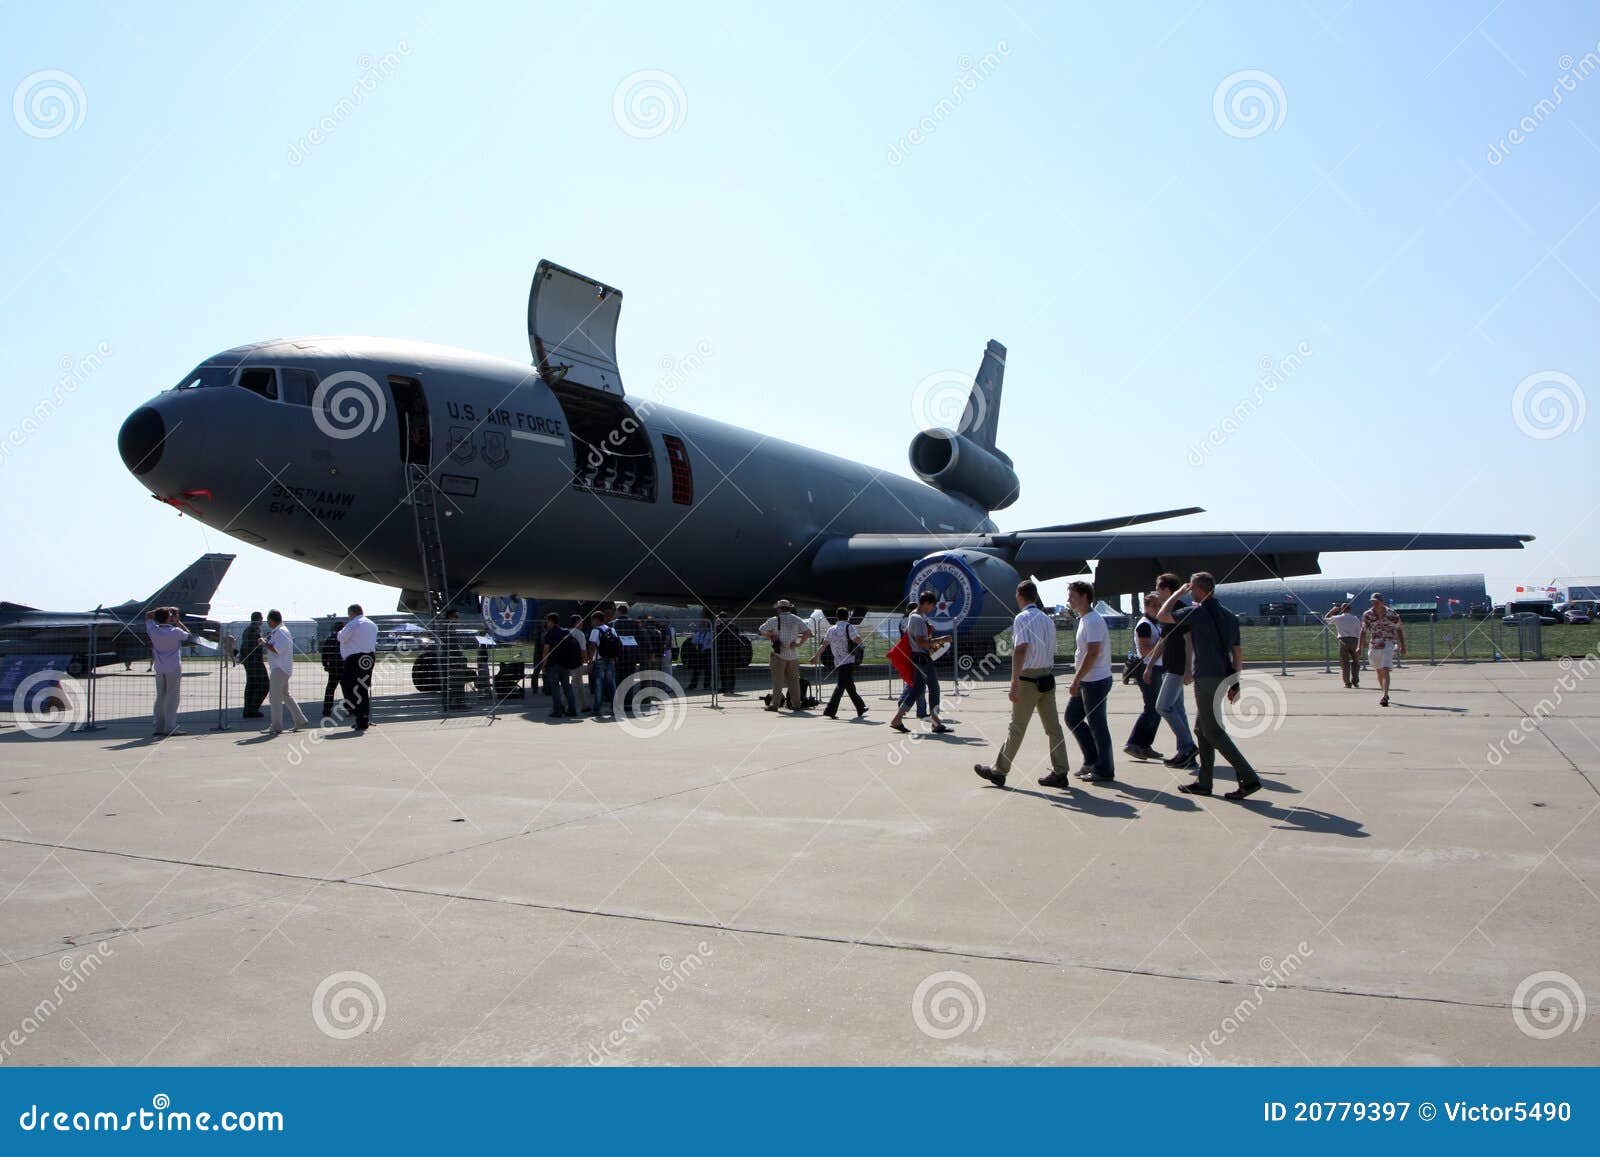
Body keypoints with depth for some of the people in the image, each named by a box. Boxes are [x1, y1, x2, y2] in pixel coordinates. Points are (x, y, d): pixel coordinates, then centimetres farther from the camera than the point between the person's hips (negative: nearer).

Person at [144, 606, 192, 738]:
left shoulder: (153, 631, -3)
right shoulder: (175, 632, -13)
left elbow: (147, 615, 15)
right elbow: (188, 635, 8)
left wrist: (164, 609, 11)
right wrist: (178, 622, 12)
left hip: (159, 669, 4)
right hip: (173, 668, -4)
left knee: (160, 698, 10)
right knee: (172, 698, -3)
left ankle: (159, 728, 11)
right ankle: (169, 727, -6)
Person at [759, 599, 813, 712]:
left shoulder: (774, 620, -2)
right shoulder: (797, 619, 4)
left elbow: (761, 630, 4)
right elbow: (808, 632, -3)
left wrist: (770, 637, 14)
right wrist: (799, 644, -2)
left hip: (779, 654, -3)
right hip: (793, 654, 3)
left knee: (778, 680, 0)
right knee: (794, 680, 10)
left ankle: (774, 704, -1)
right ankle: (796, 704, 10)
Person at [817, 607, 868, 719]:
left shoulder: (831, 629, 11)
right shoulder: (848, 627, -5)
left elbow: (824, 644, 6)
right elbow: (857, 640, -16)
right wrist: (859, 635, 5)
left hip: (837, 662, 7)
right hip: (848, 661, -6)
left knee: (850, 686, 16)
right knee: (841, 686, -8)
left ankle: (860, 708, 30)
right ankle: (830, 710, -17)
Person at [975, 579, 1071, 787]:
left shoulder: (1022, 618, -10)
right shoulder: (1048, 619, 14)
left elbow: (1020, 650, -20)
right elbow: (1052, 652, 16)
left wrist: (1014, 683, -22)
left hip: (1029, 678, -7)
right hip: (1048, 677, 7)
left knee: (1017, 727, 0)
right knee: (1053, 726, 8)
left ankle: (999, 771, 10)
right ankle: (1060, 772, 9)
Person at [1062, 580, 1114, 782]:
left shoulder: (1093, 621, -17)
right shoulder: (1085, 619, 14)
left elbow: (1092, 654, -24)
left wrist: (1075, 681, -22)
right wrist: (1077, 681, 20)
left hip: (1095, 681, -10)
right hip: (1086, 682, 10)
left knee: (1097, 725, -2)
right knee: (1072, 717, 14)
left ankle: (1104, 771, 8)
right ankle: (1092, 760, 21)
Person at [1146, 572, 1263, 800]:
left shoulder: (1197, 612, -10)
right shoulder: (1229, 616, 11)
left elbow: (1163, 614, 3)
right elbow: (1238, 651, 13)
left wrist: (1178, 593, 16)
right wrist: (1235, 682, 17)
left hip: (1206, 678, -8)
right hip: (1223, 676, 8)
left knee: (1213, 731, -5)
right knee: (1204, 728, 16)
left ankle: (1248, 778, -10)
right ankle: (1204, 783, 20)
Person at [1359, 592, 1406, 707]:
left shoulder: (1392, 614, -6)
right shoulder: (1367, 615, 1)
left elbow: (1399, 630, 4)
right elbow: (1363, 631, 4)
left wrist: (1402, 647, 4)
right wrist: (1359, 647, -4)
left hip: (1388, 645, -4)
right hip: (1374, 646, 4)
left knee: (1385, 671, -16)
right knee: (1378, 671, 15)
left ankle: (1385, 697, -20)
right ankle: (1385, 694, 33)